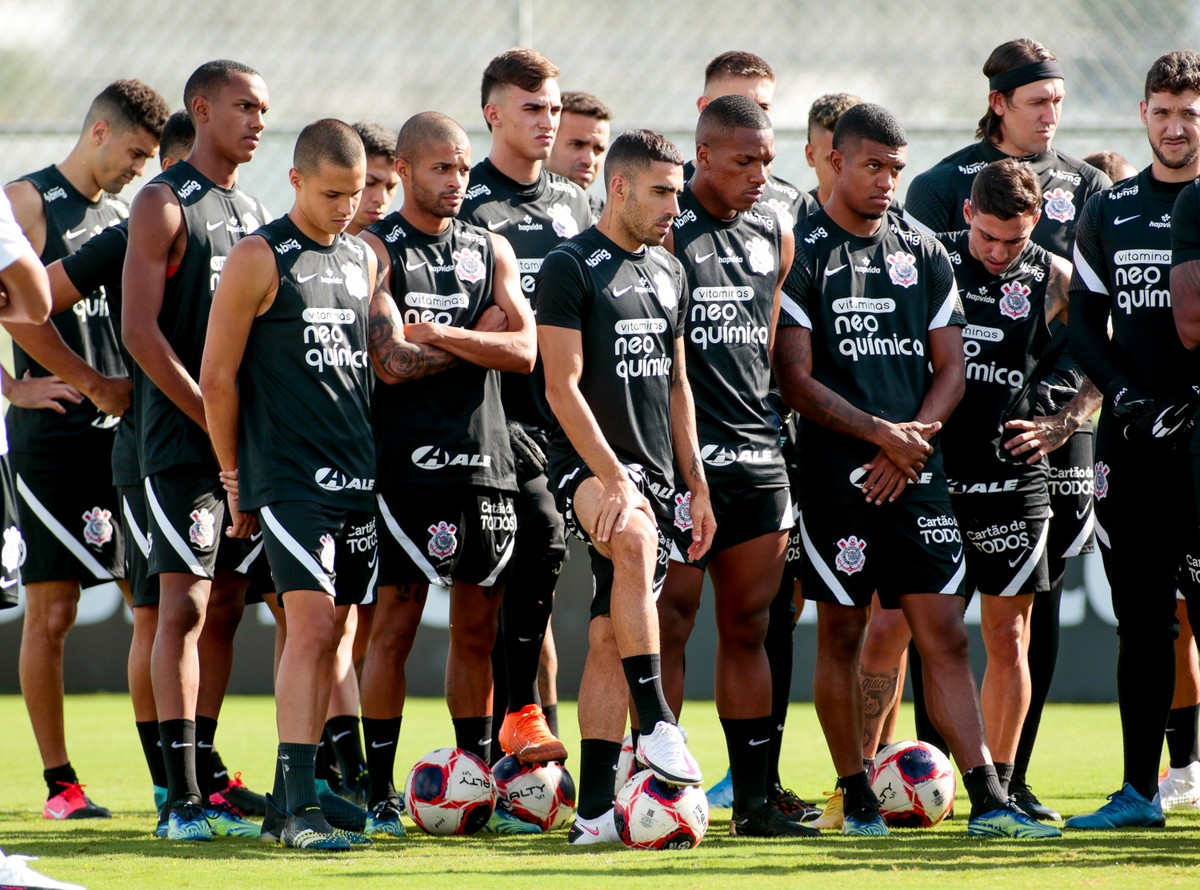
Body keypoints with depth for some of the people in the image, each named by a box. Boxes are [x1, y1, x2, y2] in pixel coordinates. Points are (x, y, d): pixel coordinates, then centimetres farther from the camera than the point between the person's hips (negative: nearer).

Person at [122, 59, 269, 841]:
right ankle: (182, 798, -12)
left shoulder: (257, 214, 17)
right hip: (182, 443, -7)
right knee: (184, 605, -10)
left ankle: (201, 781, 12)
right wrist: (211, 419, -15)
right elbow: (140, 328, -13)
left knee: (225, 611, 7)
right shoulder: (166, 205, -6)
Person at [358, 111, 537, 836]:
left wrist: (443, 335, -11)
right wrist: (481, 337, -2)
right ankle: (379, 792, -1)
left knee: (478, 629, 7)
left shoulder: (492, 251, 15)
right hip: (409, 462, -5)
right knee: (396, 621, -5)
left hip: (485, 458, 5)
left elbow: (523, 353, 2)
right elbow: (390, 362, -13)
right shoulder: (377, 249, -1)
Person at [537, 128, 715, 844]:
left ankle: (595, 809, 1)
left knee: (611, 637, 3)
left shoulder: (669, 272, 16)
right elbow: (563, 387, -12)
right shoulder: (570, 268, -6)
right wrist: (614, 477, -19)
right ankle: (657, 724, -38)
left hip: (657, 476, 7)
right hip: (588, 465, -7)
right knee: (633, 537, -37)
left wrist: (696, 486, 16)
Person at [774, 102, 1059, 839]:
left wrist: (912, 442, -4)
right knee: (842, 633, 2)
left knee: (945, 634, -2)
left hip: (916, 472, 4)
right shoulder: (802, 255, -3)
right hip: (837, 472, -4)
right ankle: (857, 799, 11)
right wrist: (881, 433, -14)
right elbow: (796, 379, -7)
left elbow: (950, 370, 12)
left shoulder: (925, 255, 13)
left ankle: (988, 802, -7)